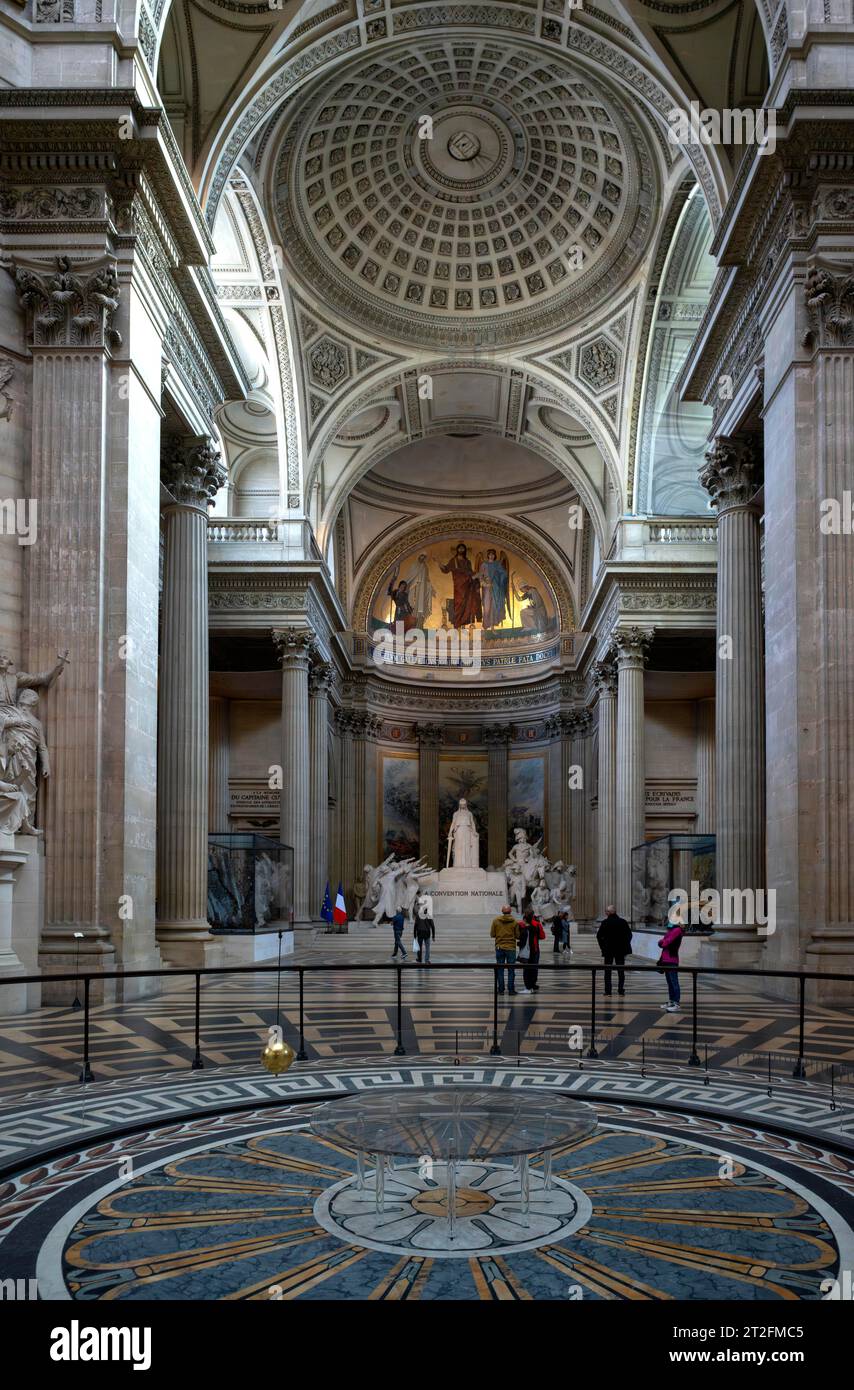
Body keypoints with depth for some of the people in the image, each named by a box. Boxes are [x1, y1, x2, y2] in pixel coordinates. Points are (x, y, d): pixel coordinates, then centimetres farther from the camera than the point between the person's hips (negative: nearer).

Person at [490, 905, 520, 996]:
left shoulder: (495, 921, -4)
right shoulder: (514, 922, -7)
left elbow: (492, 934, 0)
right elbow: (518, 936, -4)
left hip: (499, 947, 1)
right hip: (511, 948, -1)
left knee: (500, 970, 7)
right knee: (511, 970, 5)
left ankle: (501, 990, 7)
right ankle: (511, 990, 4)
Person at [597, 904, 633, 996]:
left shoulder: (605, 923, -7)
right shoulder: (623, 922, 0)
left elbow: (599, 936, -8)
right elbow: (629, 934, 4)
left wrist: (602, 946, 1)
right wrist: (625, 945, 9)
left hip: (608, 950, -2)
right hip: (621, 950, 2)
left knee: (608, 971, 7)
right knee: (620, 970, 9)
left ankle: (608, 990, 4)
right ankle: (621, 990, 6)